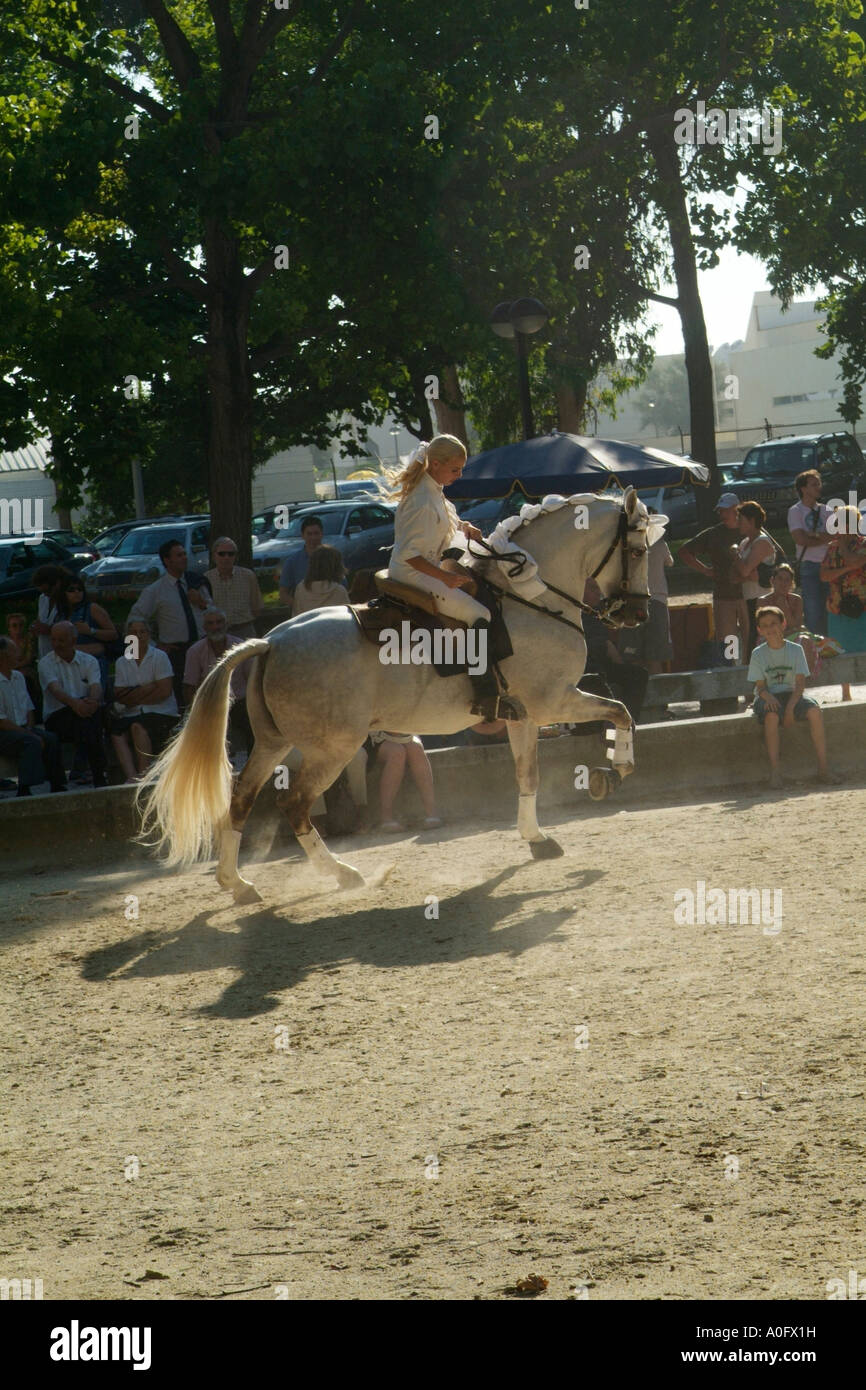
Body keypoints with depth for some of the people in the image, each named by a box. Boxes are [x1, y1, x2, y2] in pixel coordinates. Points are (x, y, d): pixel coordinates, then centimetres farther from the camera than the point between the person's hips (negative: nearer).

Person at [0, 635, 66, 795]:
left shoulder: (18, 677, 17)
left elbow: (29, 707, 21)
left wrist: (30, 728, 1)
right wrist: (27, 733, -18)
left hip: (22, 728, 8)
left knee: (51, 739, -17)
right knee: (32, 743, -32)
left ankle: (57, 786, -16)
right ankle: (23, 791, -36)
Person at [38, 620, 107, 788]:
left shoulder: (89, 661, 13)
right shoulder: (46, 663, 4)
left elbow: (96, 686, -6)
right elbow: (55, 689, -15)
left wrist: (93, 702, -32)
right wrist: (74, 703, -37)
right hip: (57, 716, -3)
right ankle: (99, 775, -31)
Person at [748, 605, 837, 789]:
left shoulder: (795, 649, 1)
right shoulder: (758, 654, 0)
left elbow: (800, 683, -4)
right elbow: (760, 686, -2)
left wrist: (790, 707, -19)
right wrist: (768, 697, -26)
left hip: (792, 695, 1)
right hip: (768, 696, -1)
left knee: (814, 711, -29)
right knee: (771, 716, -37)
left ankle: (822, 768, -25)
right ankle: (774, 772, -34)